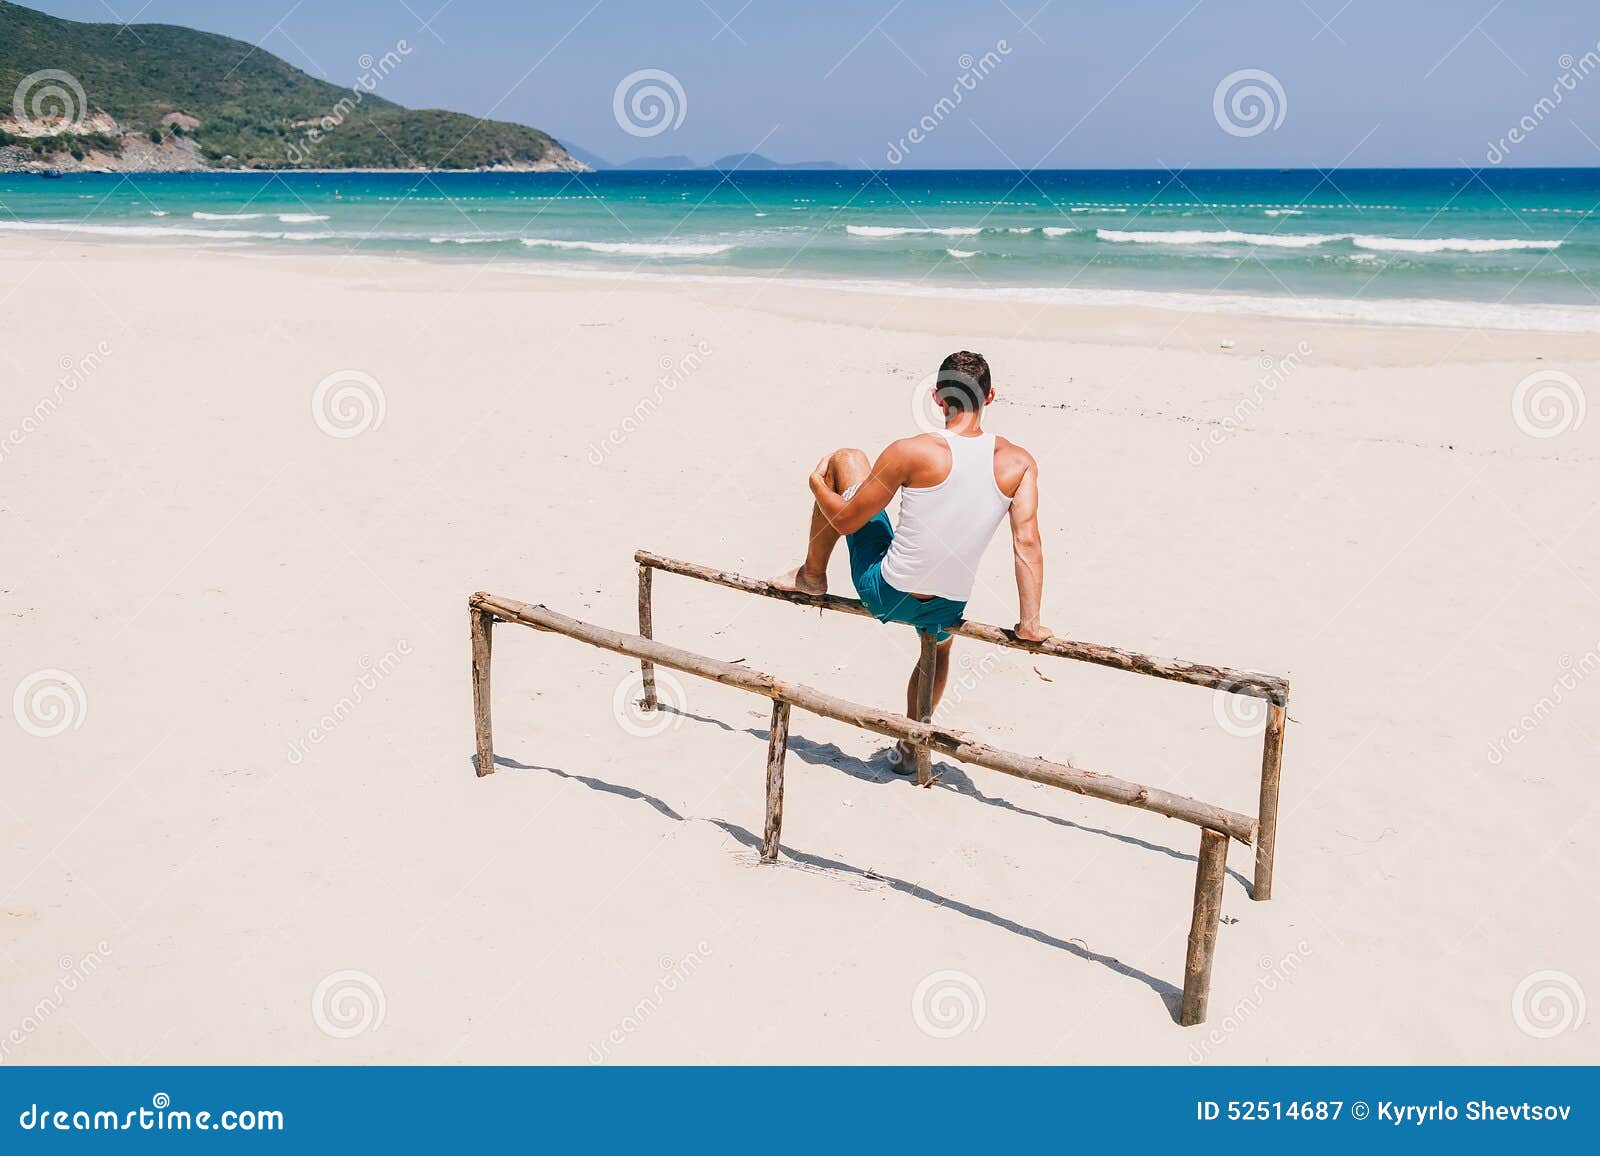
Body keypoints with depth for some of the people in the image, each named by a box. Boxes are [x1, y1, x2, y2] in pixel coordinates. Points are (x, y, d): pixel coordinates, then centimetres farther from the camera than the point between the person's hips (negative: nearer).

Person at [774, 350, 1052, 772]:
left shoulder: (911, 452, -17)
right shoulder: (1020, 462, -9)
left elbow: (845, 520, -9)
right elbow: (1028, 541, -14)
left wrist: (817, 483, 11)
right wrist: (1030, 623, -8)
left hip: (885, 593, -3)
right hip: (946, 609, 3)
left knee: (847, 459, 15)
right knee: (939, 646, 43)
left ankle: (812, 574, 31)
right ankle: (909, 745, 50)